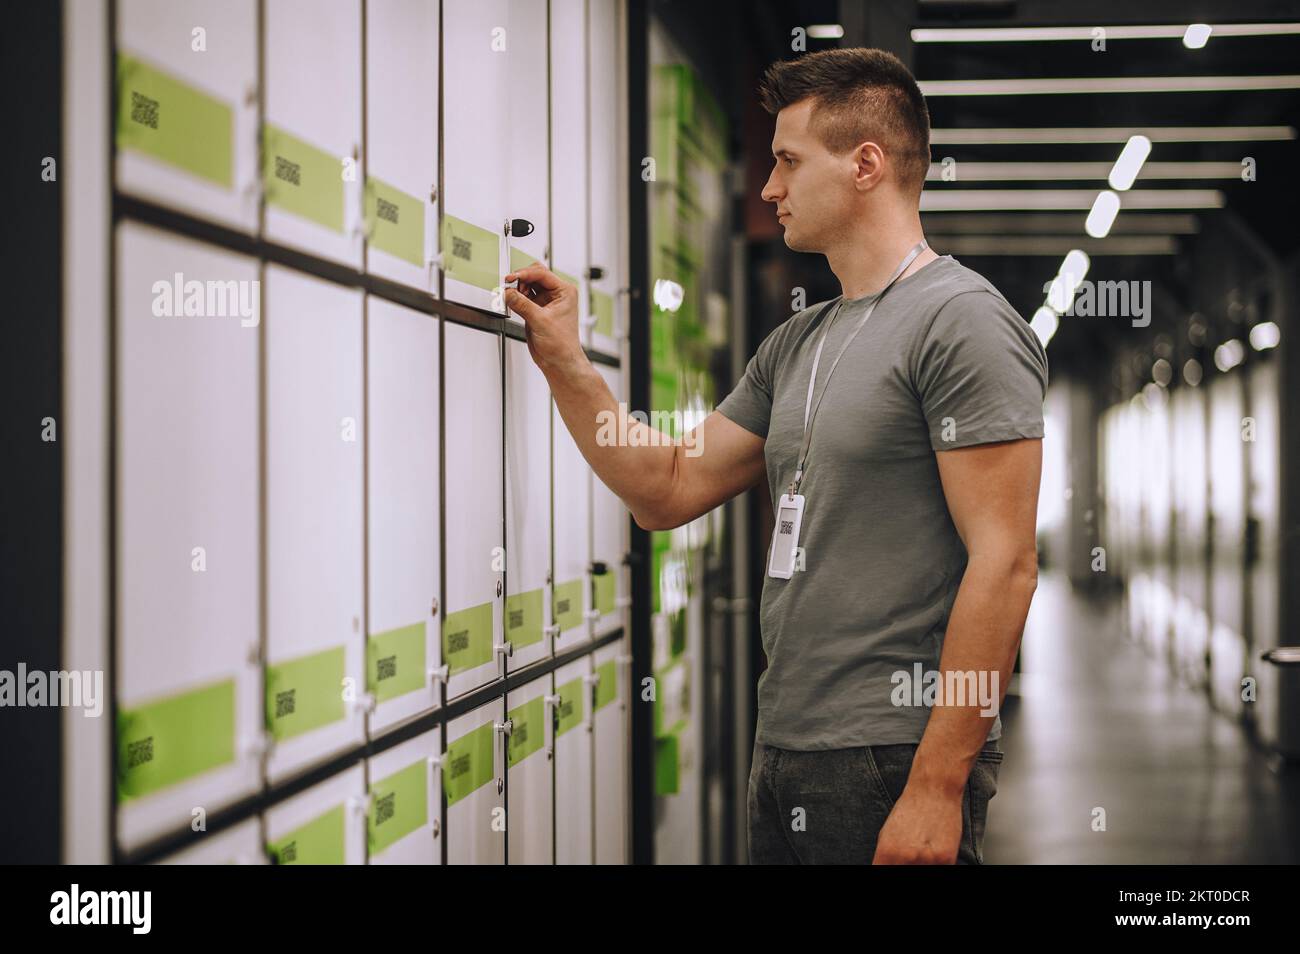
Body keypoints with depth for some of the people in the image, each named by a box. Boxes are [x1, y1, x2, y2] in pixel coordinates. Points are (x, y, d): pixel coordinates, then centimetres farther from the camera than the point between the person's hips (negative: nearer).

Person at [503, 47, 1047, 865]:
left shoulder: (961, 321, -10)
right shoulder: (797, 346, 16)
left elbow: (1003, 564, -17)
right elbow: (669, 491, 20)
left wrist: (938, 785, -22)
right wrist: (565, 362, 11)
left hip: (892, 764, -8)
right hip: (784, 753, 8)